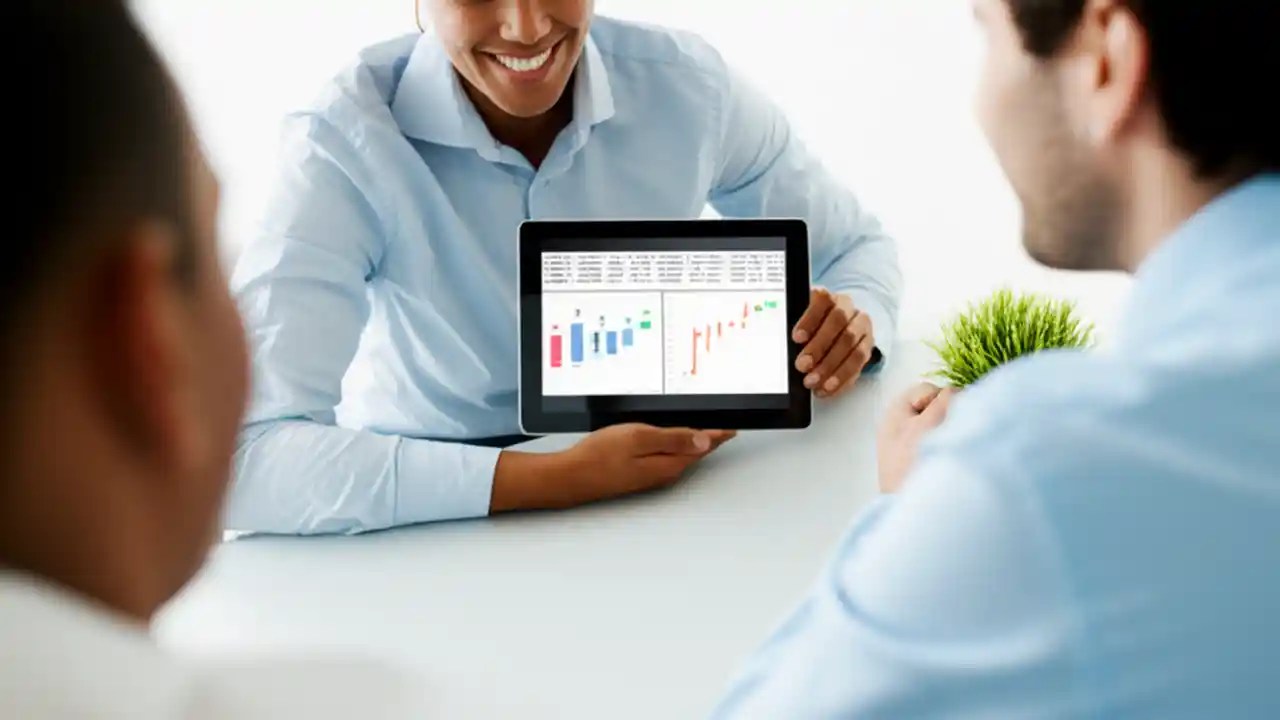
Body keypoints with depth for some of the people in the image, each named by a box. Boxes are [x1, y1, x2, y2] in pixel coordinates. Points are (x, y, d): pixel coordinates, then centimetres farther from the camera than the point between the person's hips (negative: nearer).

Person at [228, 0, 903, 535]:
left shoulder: (686, 83, -10)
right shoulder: (347, 144, -20)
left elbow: (856, 246, 6)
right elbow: (243, 457, -30)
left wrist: (851, 319, -17)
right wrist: (548, 479, -35)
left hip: (669, 498, 4)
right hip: (439, 533, -3)